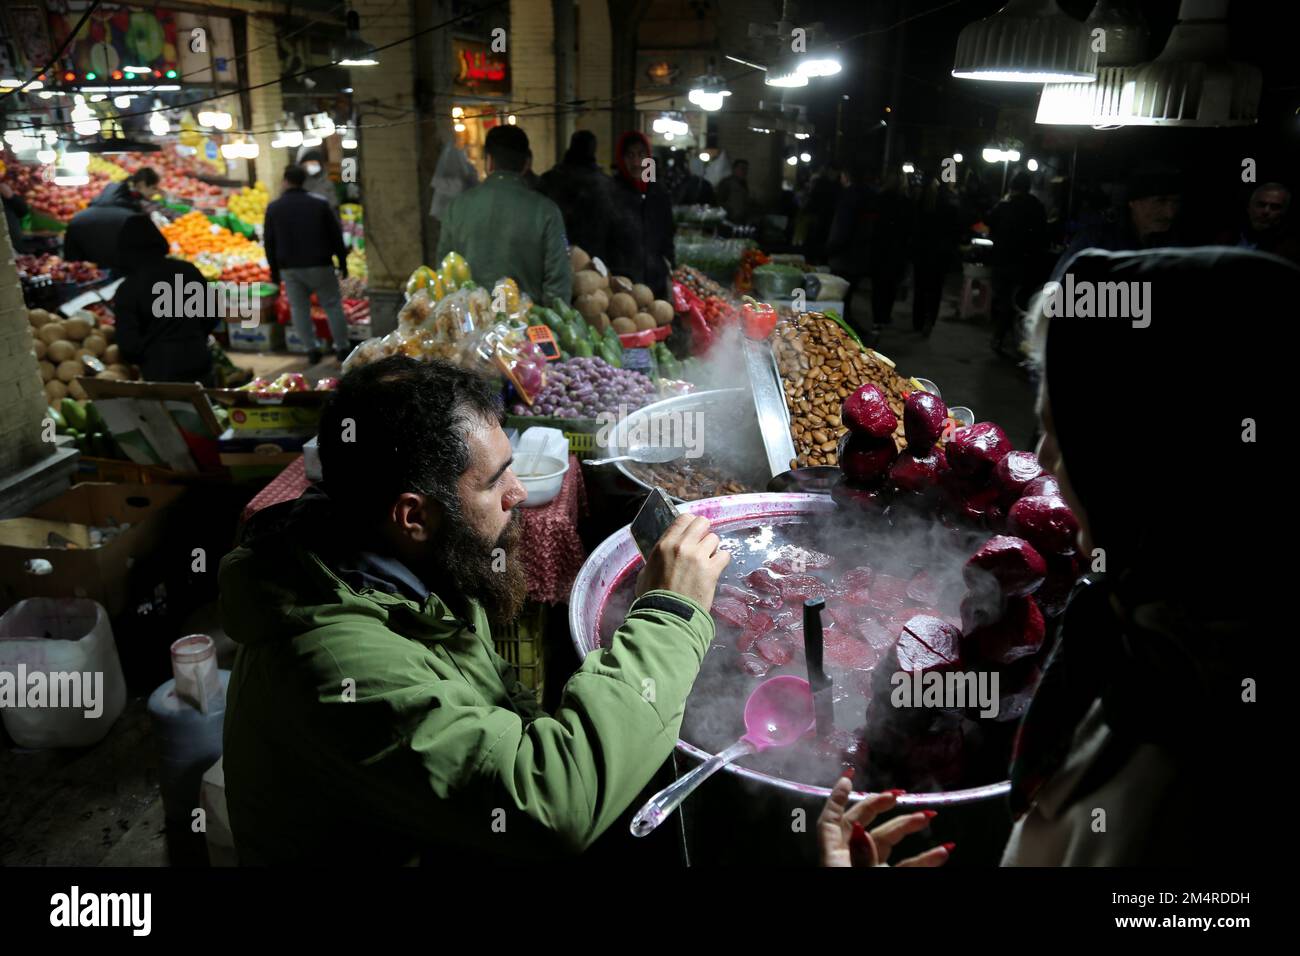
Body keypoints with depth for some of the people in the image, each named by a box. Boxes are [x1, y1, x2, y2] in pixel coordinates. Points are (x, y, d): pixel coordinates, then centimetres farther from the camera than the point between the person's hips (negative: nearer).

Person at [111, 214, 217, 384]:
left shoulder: (127, 289, -9)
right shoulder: (188, 270, -1)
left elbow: (128, 346, -12)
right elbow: (213, 316, 6)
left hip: (158, 374, -3)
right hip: (199, 365, 3)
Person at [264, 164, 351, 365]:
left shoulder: (274, 208, 0)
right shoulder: (320, 203, -3)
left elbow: (269, 242, 4)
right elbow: (336, 235, -1)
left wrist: (274, 269, 13)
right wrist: (342, 262, 7)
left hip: (289, 267, 1)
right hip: (319, 265, -1)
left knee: (299, 308, 9)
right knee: (332, 305, 6)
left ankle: (312, 349, 7)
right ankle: (342, 348, 6)